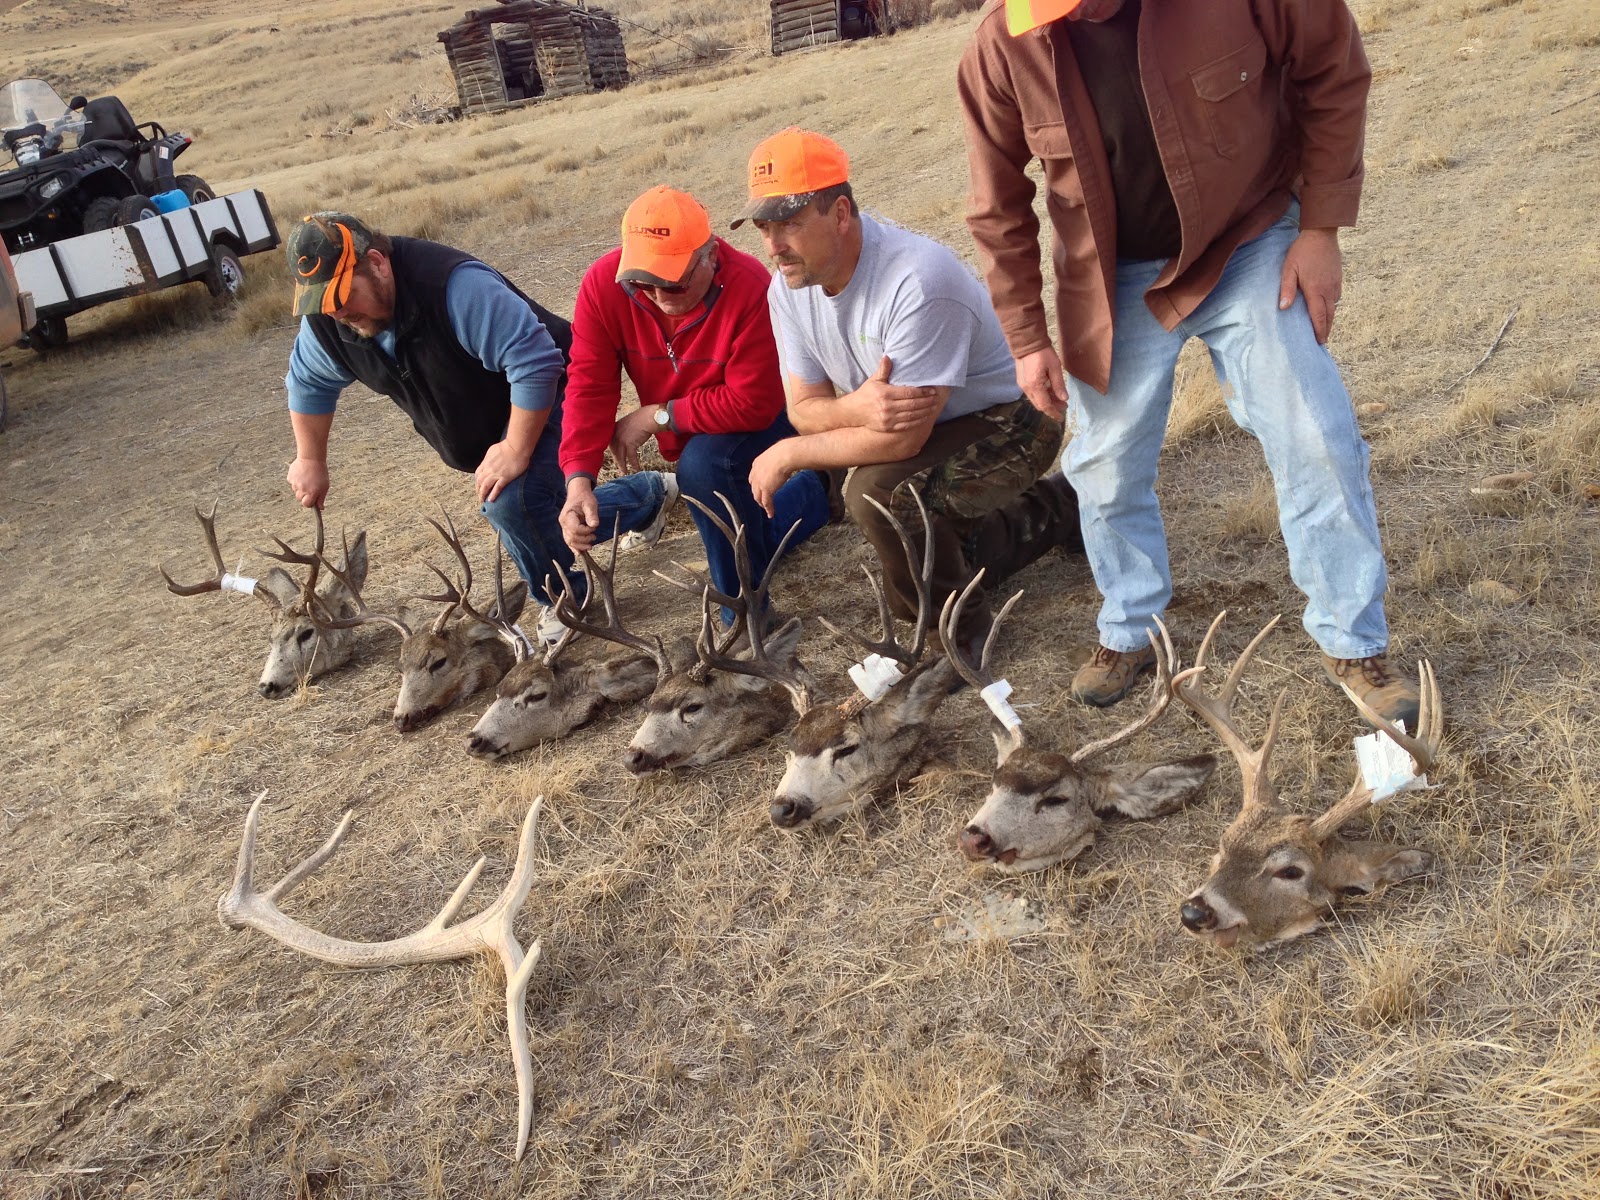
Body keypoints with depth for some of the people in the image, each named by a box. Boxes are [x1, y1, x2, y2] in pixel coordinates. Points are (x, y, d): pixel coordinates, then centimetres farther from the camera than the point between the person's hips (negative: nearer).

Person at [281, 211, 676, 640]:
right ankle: (650, 496, 43)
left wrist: (517, 451, -34)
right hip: (485, 425, 9)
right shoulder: (325, 323, -14)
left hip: (543, 397, -8)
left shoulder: (454, 286, -38)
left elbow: (535, 363, -39)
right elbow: (308, 382, 7)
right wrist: (311, 461, 11)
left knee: (511, 498, -31)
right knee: (539, 520, 19)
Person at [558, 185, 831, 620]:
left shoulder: (750, 288, -36)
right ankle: (814, 490, 49)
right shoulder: (604, 284, -23)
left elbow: (752, 404, -35)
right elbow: (588, 387, -22)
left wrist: (656, 416, -29)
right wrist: (579, 479, -34)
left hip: (765, 420, -6)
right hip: (690, 437, 6)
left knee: (703, 464, -37)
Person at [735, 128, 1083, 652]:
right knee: (910, 595, 17)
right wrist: (857, 408, -33)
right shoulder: (788, 286, -11)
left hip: (1010, 421, -8)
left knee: (877, 492, -35)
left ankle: (959, 633, -10)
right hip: (936, 430, 8)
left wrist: (787, 455, -25)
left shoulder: (917, 282, -35)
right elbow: (804, 406, -8)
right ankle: (1047, 513, 33)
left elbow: (904, 439, -35)